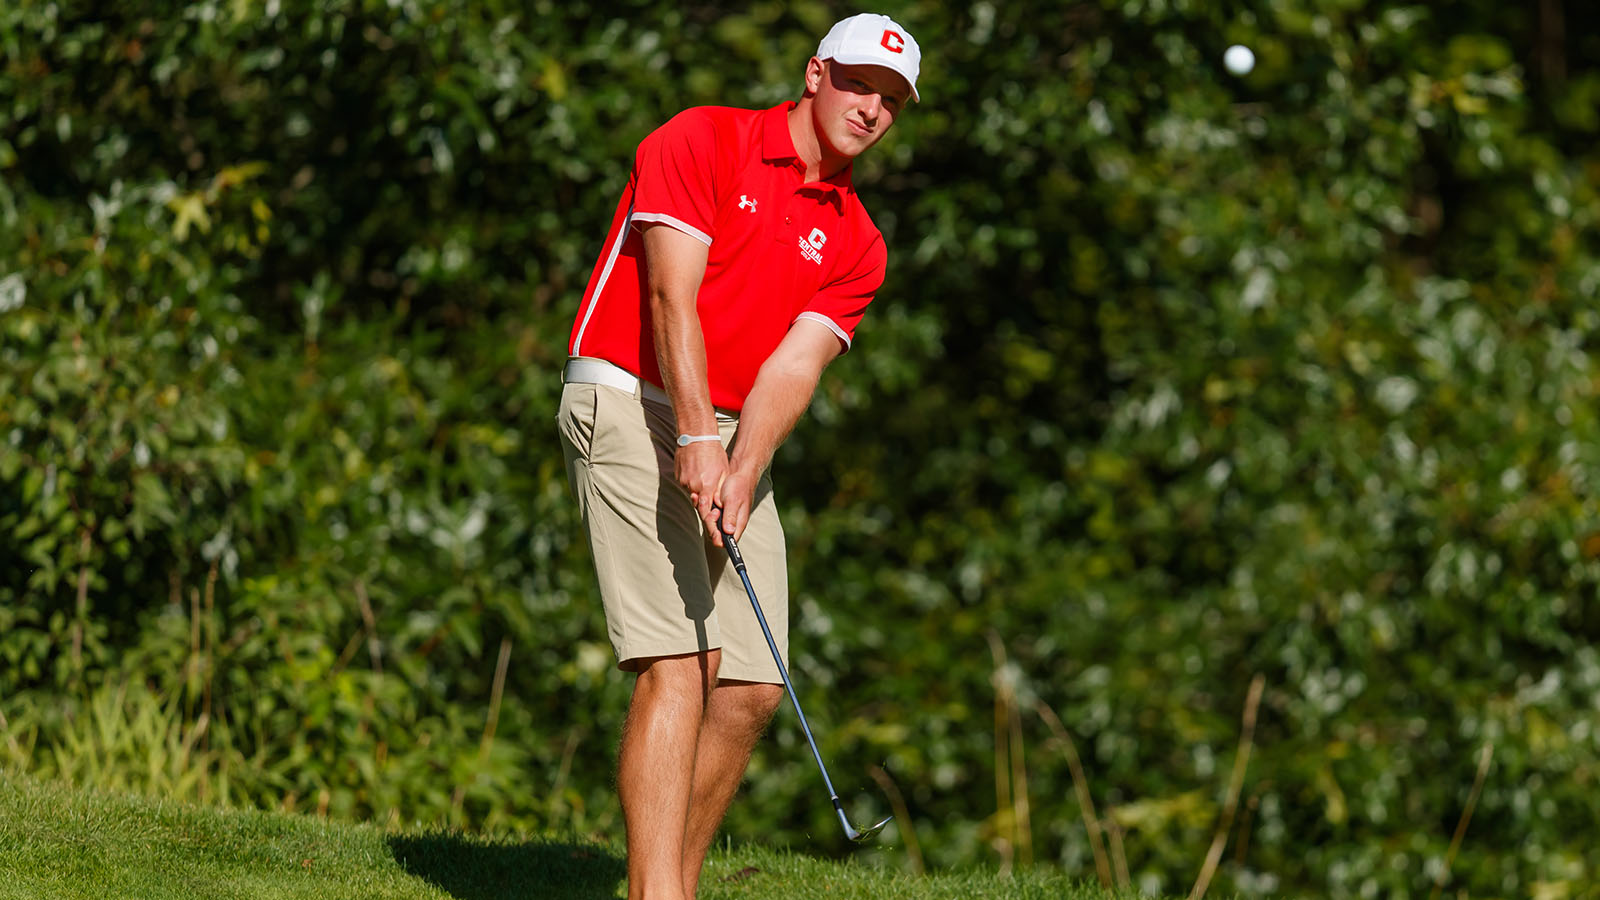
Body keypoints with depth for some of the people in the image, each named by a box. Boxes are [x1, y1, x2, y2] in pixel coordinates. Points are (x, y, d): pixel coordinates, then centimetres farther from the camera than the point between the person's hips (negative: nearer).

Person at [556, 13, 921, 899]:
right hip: (630, 404, -7)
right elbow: (672, 295, -15)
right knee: (677, 667, -18)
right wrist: (695, 438, -26)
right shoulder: (702, 142, -5)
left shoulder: (856, 243, 11)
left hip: (731, 444, 7)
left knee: (751, 686, 1)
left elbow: (794, 366, -3)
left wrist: (743, 472, -21)